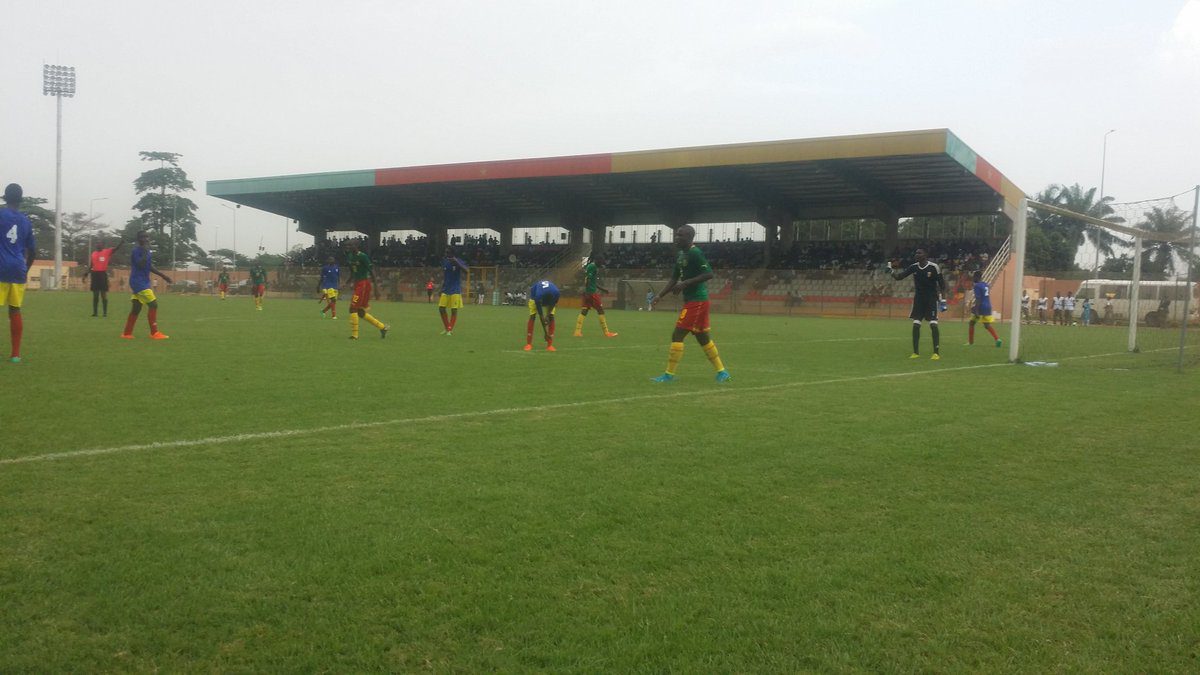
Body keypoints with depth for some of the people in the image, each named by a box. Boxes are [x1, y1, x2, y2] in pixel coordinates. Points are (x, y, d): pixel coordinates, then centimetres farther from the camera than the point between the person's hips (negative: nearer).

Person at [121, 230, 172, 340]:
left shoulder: (148, 251, 14)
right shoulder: (136, 251, -13)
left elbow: (150, 267, 23)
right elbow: (141, 265, -26)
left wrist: (163, 275, 22)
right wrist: (145, 252, -27)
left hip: (144, 282, 9)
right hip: (138, 282, -9)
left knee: (136, 308, 10)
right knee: (153, 304, -12)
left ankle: (127, 333, 16)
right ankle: (154, 333, -9)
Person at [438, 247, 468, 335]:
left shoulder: (458, 262, -7)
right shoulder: (444, 262, 8)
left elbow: (465, 270, -23)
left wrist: (457, 262, -33)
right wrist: (441, 287, 10)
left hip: (455, 290, -5)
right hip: (445, 290, 5)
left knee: (454, 310, -5)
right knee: (441, 308, -1)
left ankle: (450, 330, 4)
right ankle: (447, 328, 13)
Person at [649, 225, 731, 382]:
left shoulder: (695, 253, -15)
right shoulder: (680, 255, 12)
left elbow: (709, 274, -22)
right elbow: (674, 279, 17)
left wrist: (685, 283, -25)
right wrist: (659, 296, 8)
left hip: (697, 301, -10)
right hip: (691, 300, 10)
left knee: (677, 335, -8)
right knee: (702, 337, 15)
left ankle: (669, 374, -2)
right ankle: (721, 372, 23)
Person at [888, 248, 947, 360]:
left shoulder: (934, 267, -11)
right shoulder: (913, 267, 0)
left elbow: (941, 283, -5)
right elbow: (898, 277, -3)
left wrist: (941, 297, -10)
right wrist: (892, 271, -23)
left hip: (931, 299, -4)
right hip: (918, 299, 4)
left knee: (933, 325, -11)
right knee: (915, 325, 0)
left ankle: (936, 353, -4)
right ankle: (916, 352, 8)